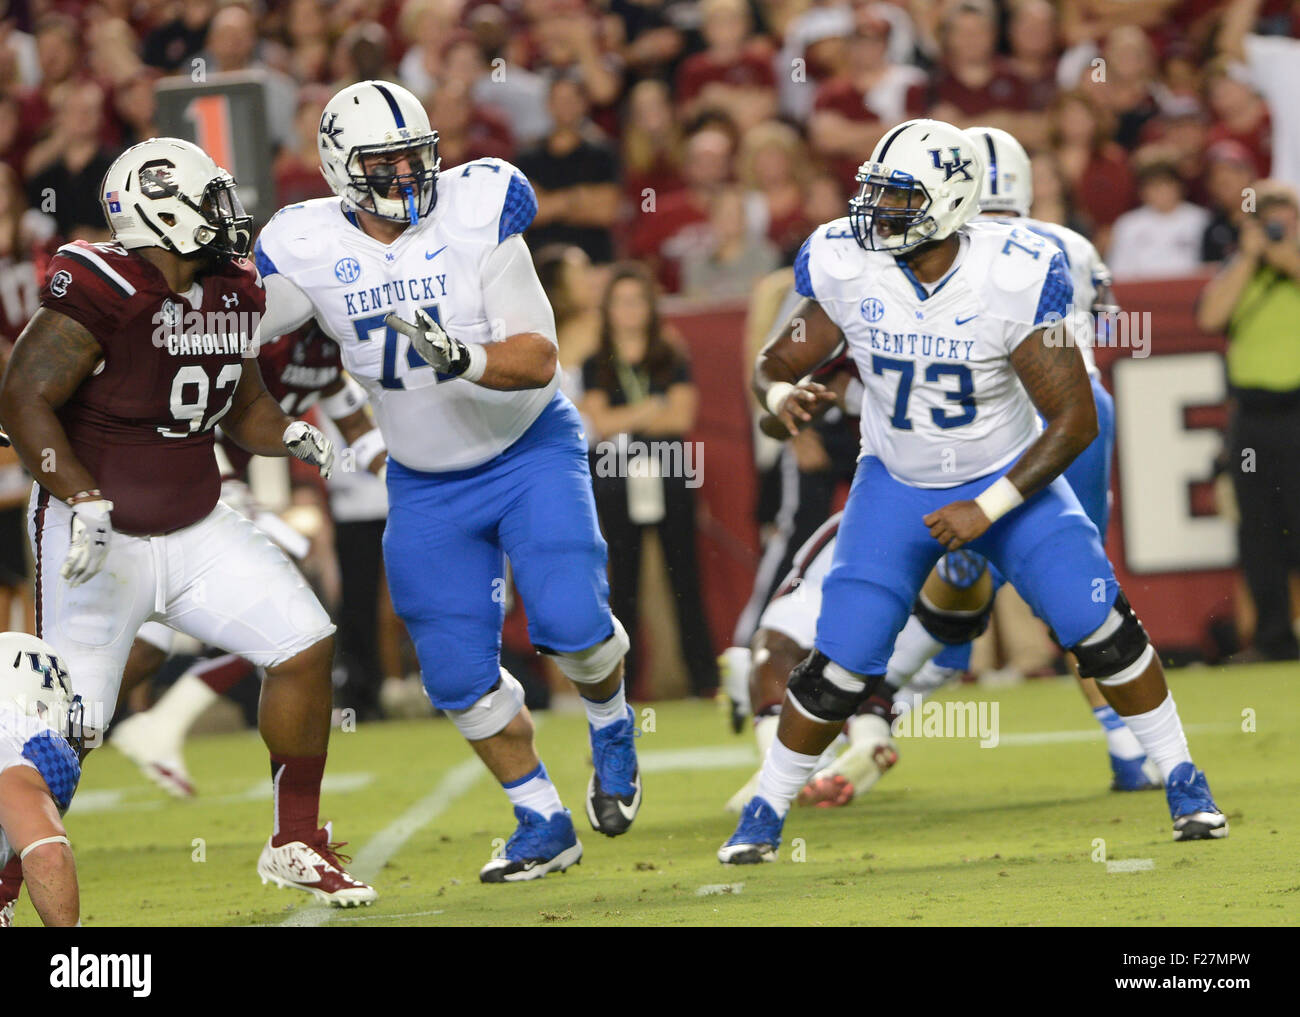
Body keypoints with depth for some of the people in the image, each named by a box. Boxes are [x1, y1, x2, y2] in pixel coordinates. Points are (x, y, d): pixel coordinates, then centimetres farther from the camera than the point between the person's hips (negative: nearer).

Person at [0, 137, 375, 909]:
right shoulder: (104, 289, -20)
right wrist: (85, 503, -27)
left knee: (306, 648, 0)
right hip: (101, 540, -7)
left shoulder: (231, 291, 4)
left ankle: (298, 846, 13)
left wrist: (292, 436, -2)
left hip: (194, 529, 7)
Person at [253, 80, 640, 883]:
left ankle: (611, 728, 12)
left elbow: (539, 359, -21)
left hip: (530, 449, -3)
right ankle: (544, 825, 17)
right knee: (460, 676, -1)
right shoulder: (310, 249, -11)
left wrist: (462, 359, -38)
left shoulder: (476, 212, -18)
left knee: (571, 621, -21)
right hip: (427, 484, 3)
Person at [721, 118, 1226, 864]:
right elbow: (775, 364, -5)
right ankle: (765, 814, 13)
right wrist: (782, 394, -31)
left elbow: (1076, 419, -21)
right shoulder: (844, 267, -18)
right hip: (897, 486, 1)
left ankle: (1185, 785, 3)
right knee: (843, 667, -8)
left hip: (1007, 474, -1)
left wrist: (987, 509, -24)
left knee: (1101, 626, -15)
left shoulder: (1017, 277, -26)